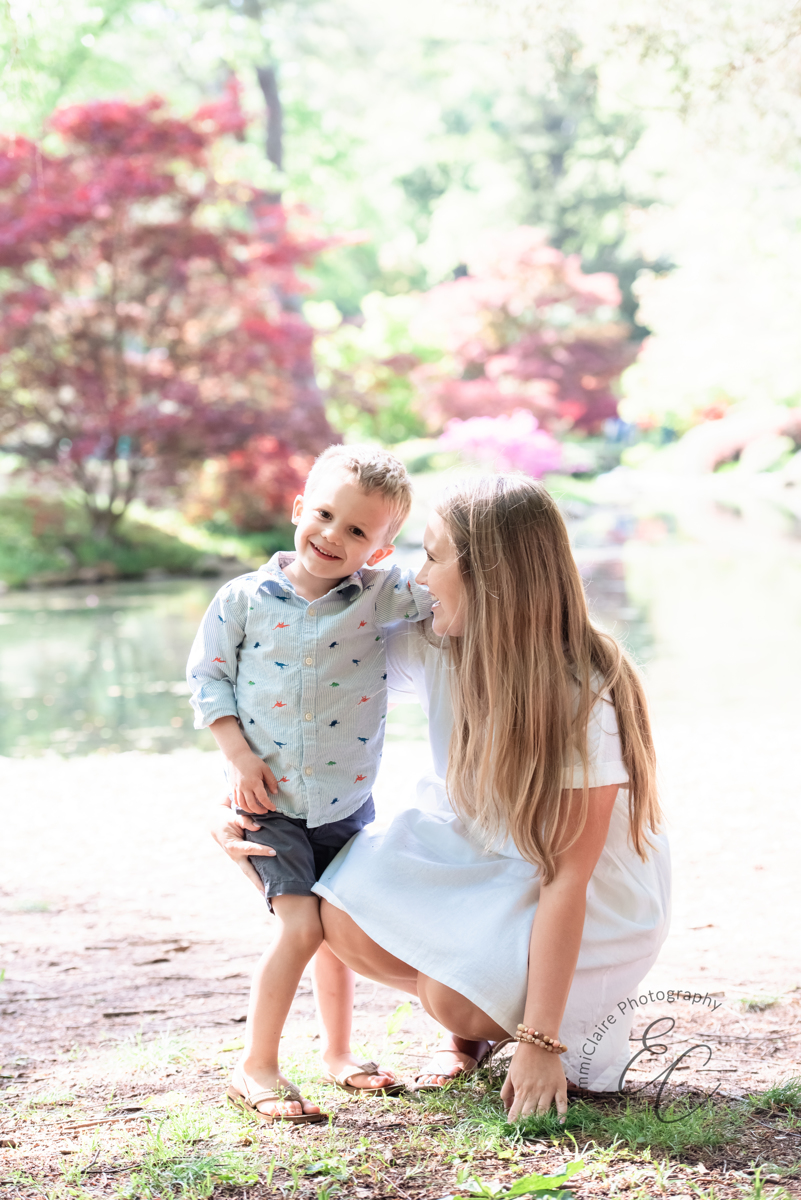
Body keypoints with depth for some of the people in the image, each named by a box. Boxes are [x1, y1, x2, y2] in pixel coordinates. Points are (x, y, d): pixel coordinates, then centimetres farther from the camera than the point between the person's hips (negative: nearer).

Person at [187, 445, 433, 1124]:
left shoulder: (383, 595, -7)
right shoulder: (244, 600, -8)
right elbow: (208, 677, -1)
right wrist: (239, 755, -9)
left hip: (346, 801, 3)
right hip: (269, 800, -3)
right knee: (302, 927, -13)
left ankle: (338, 1054, 33)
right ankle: (256, 1068, -2)